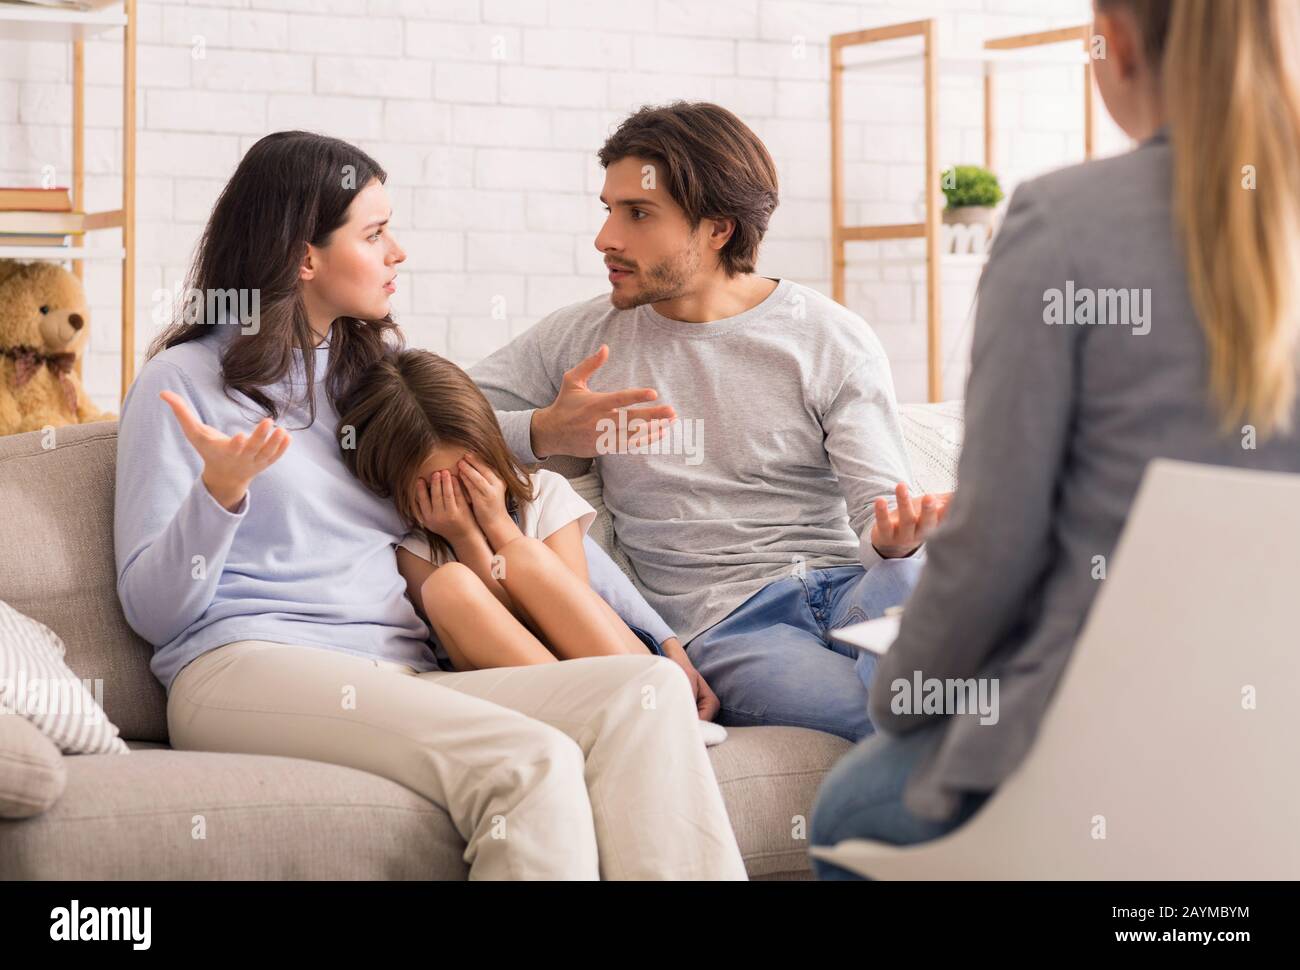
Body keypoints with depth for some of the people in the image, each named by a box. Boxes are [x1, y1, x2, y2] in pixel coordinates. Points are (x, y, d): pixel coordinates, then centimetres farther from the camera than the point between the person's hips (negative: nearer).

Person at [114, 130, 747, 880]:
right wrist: (221, 491, -16)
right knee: (532, 762, -34)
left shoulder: (379, 372, 24)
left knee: (651, 691, -26)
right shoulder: (182, 382, 7)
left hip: (397, 682, 6)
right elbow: (152, 610, 1)